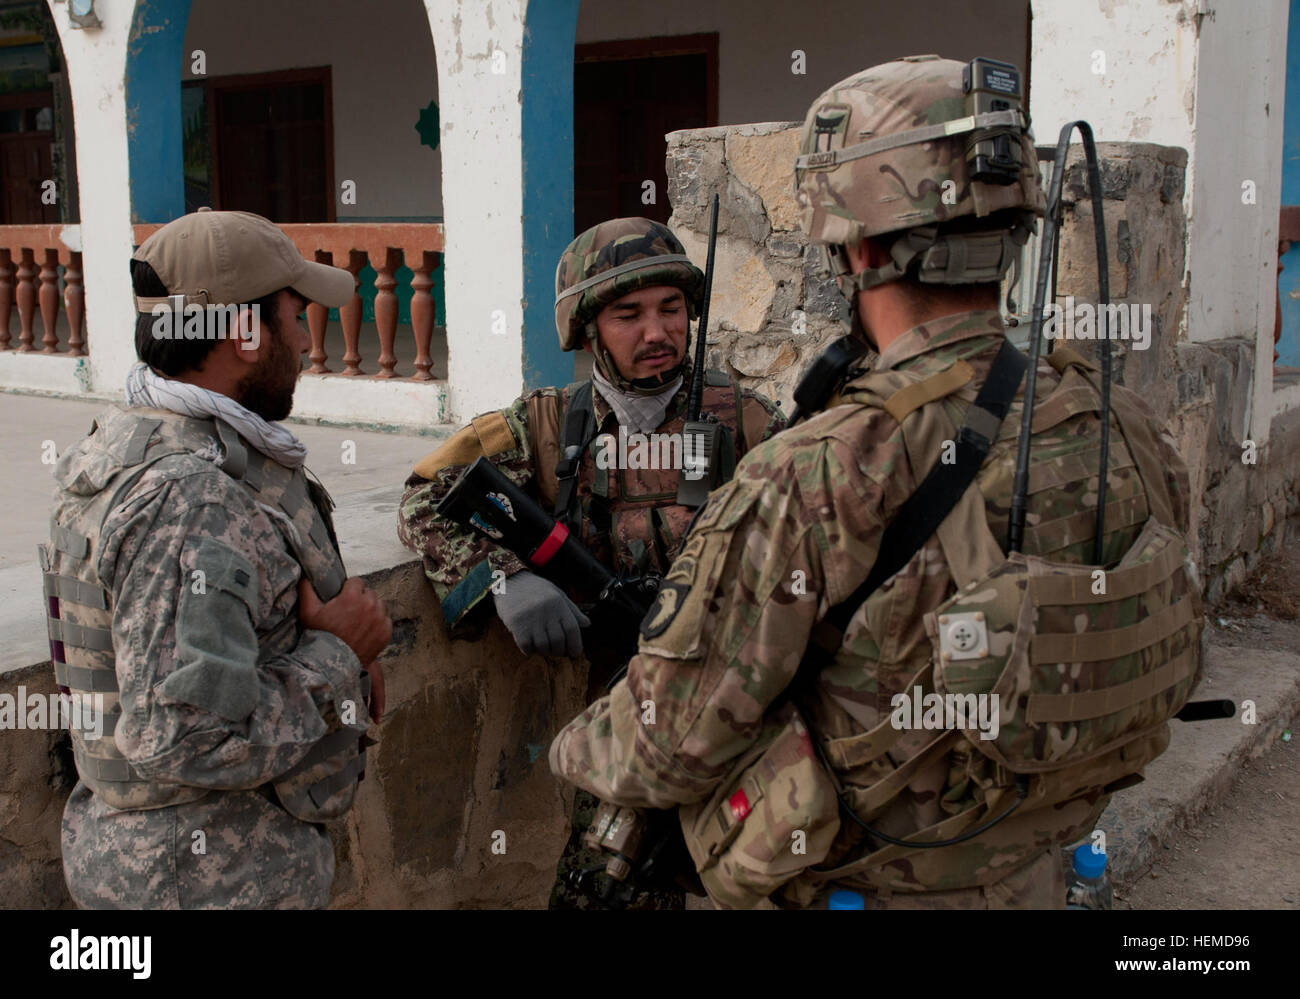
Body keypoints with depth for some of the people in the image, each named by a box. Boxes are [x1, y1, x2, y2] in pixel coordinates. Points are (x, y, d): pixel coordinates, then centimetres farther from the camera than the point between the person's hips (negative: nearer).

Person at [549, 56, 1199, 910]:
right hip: (1034, 881, 6)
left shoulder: (814, 483, -29)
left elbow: (667, 749, -20)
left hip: (858, 887, -5)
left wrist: (572, 750, 3)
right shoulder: (1128, 434, -11)